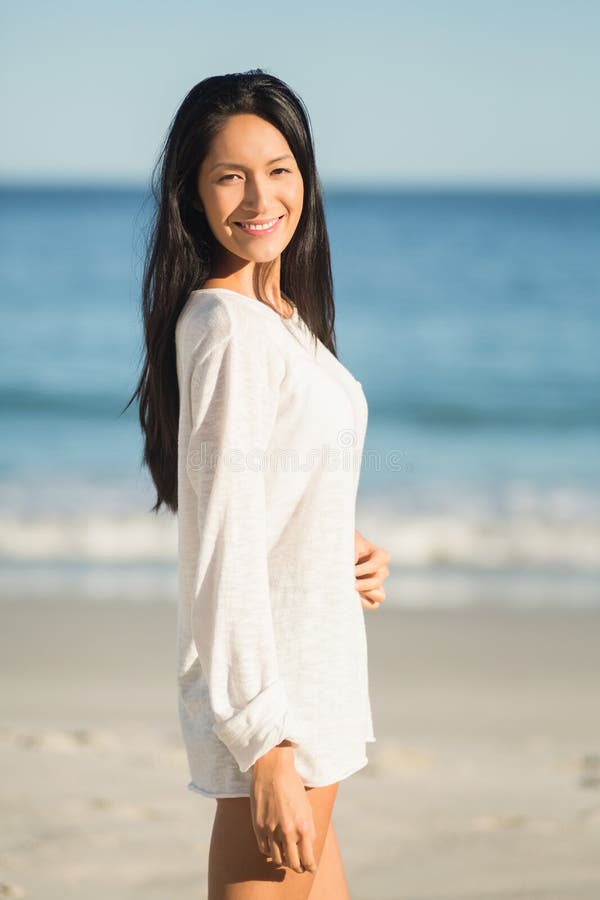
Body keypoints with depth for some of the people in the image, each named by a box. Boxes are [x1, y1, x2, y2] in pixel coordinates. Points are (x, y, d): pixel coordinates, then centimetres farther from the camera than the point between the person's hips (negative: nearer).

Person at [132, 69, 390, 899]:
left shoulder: (280, 315, 11)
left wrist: (342, 545, 4)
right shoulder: (227, 330, -19)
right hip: (265, 685, -10)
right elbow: (224, 555, -22)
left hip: (313, 666, 10)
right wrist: (268, 747, -24)